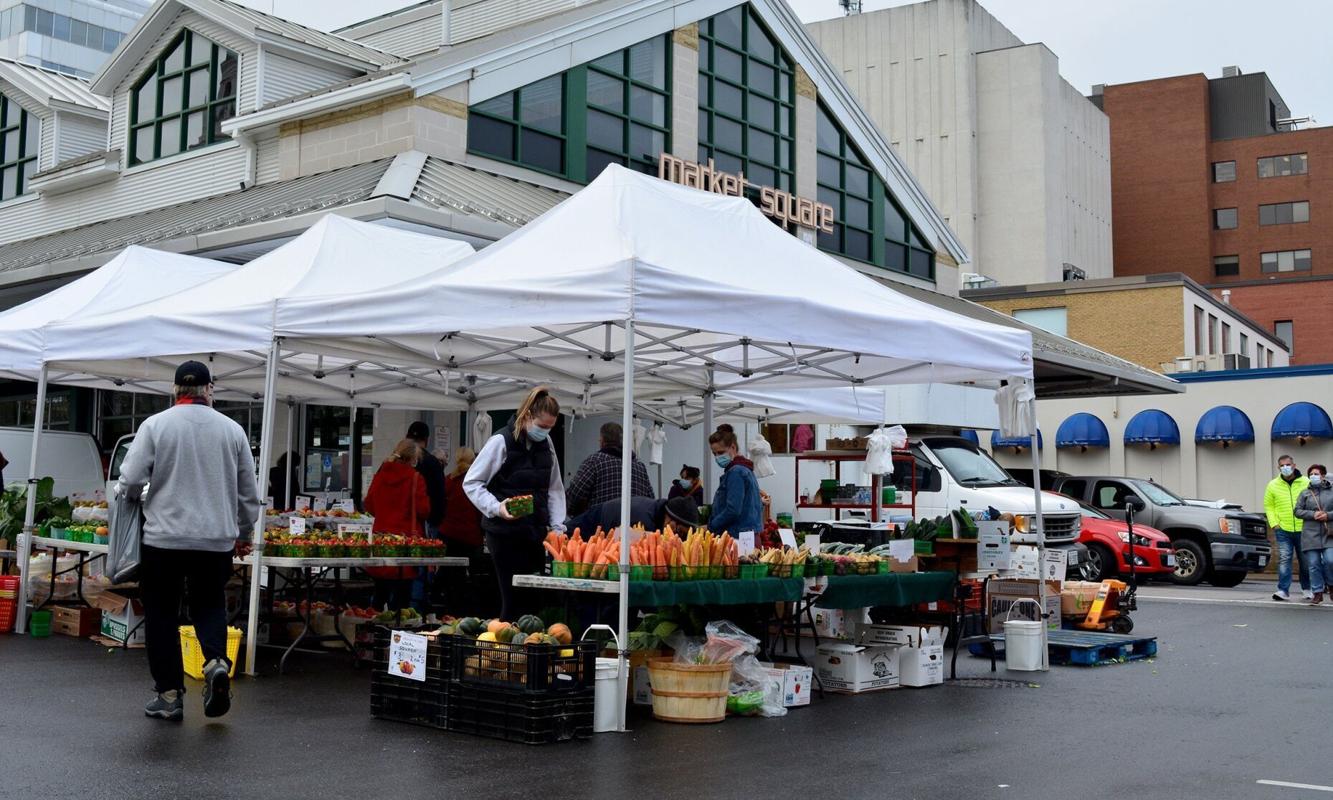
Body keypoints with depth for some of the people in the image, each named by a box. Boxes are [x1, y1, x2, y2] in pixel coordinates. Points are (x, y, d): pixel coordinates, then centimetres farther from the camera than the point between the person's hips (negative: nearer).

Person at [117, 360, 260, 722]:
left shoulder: (155, 425, -5)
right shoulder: (232, 429, 2)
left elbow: (130, 479, -9)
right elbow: (248, 491, 7)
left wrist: (133, 497, 14)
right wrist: (243, 527, 22)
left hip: (164, 535, -2)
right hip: (217, 538, 2)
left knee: (162, 613, 10)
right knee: (209, 604, 17)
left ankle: (169, 694, 11)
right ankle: (216, 659, -10)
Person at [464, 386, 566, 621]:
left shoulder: (545, 443, 10)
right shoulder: (501, 442, -8)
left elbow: (555, 488, 17)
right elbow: (471, 483, -4)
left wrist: (558, 527, 8)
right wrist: (496, 507, -18)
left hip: (536, 531, 6)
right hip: (505, 531, -6)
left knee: (534, 597, 4)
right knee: (514, 598, -5)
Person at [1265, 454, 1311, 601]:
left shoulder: (1306, 483, 1)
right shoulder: (1273, 485, 4)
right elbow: (1268, 505, 9)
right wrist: (1274, 523, -2)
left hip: (1303, 530, 0)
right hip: (1283, 530, 0)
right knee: (1284, 560, -8)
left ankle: (1307, 589, 25)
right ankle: (1283, 590, -8)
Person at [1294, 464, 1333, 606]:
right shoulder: (1305, 494, 11)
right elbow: (1298, 511, 6)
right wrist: (1313, 515, -8)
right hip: (1310, 534, 1)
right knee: (1313, 564, -1)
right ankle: (1317, 592, 6)